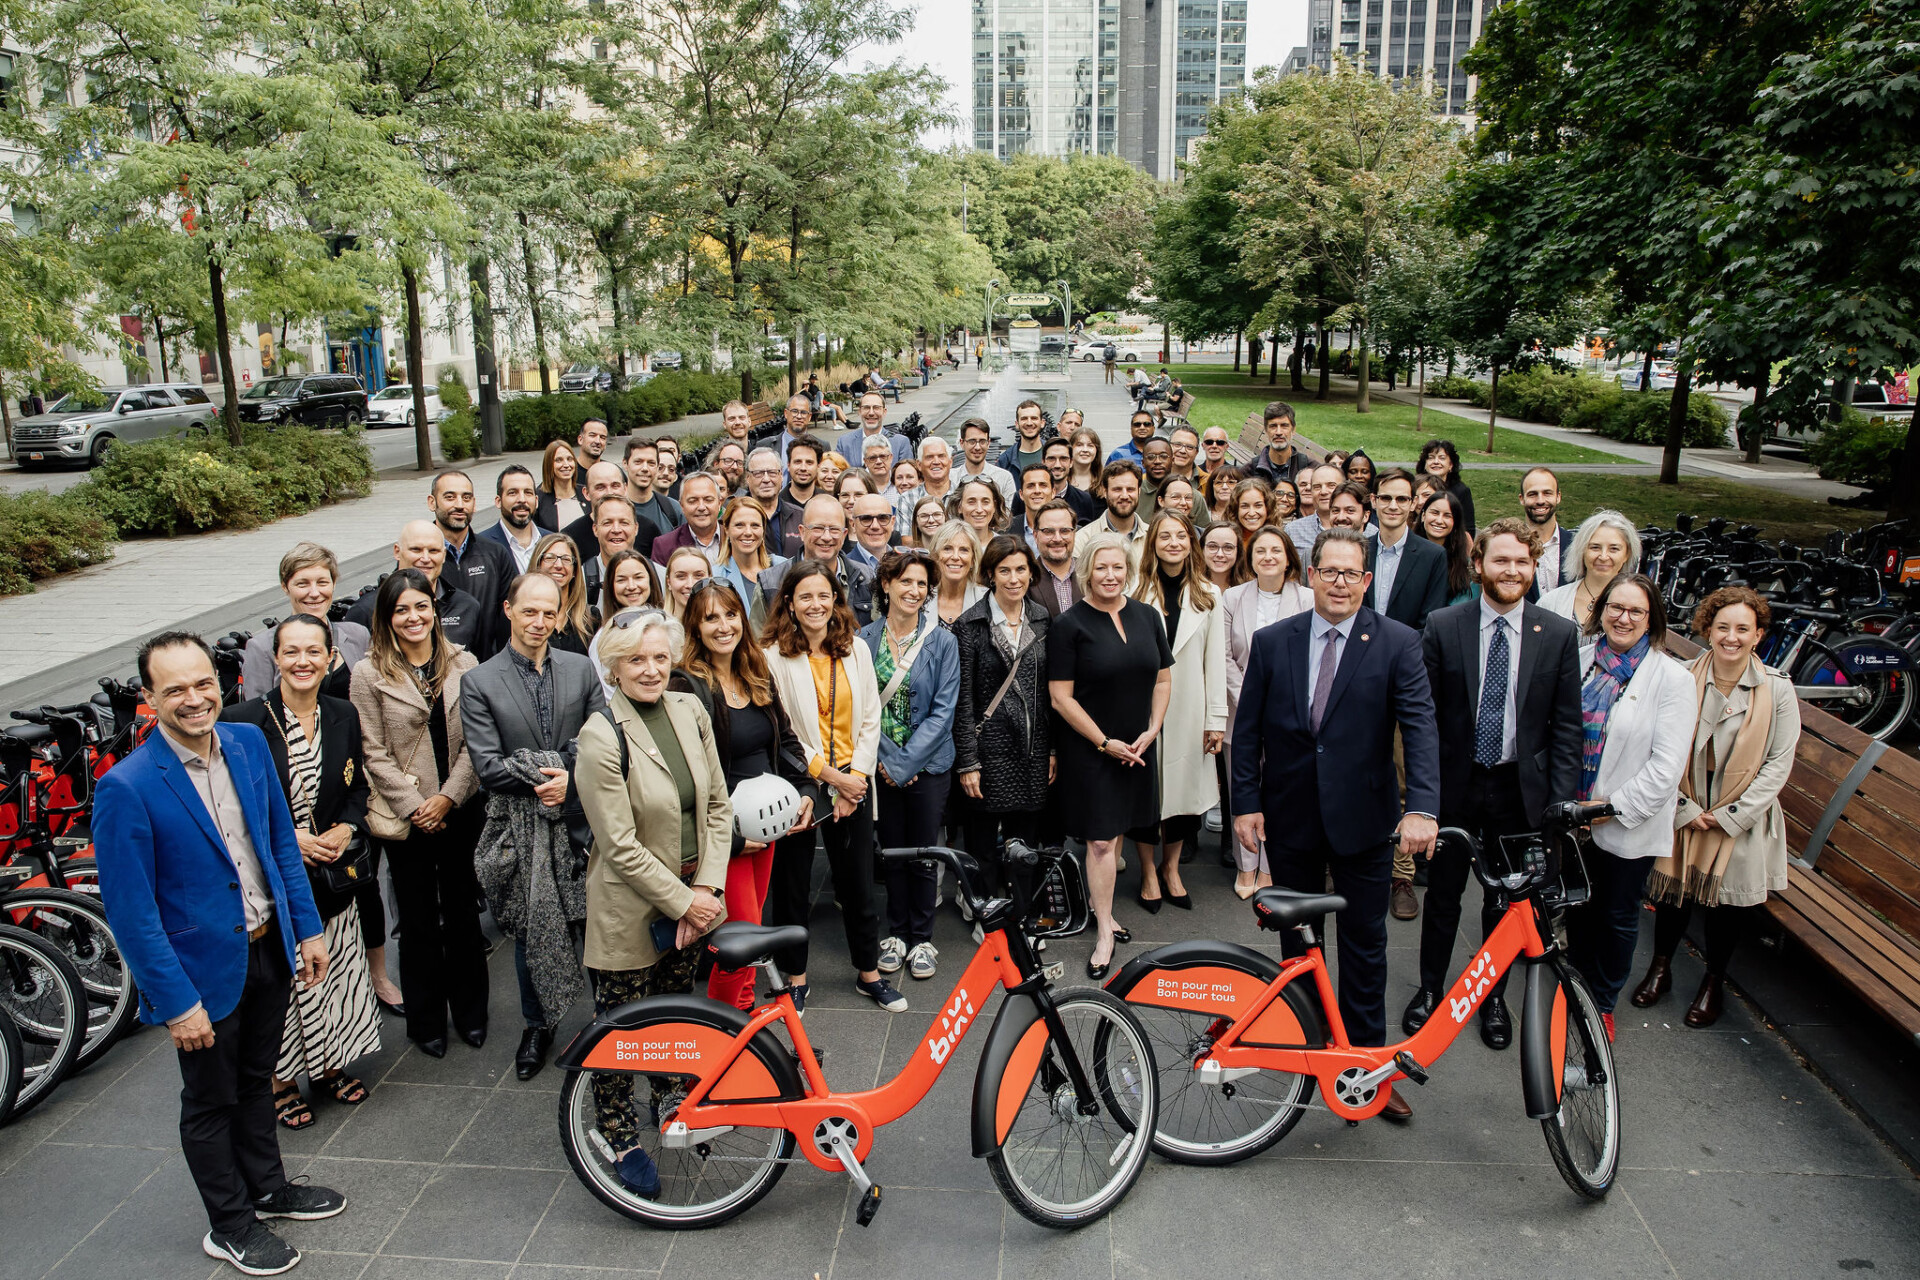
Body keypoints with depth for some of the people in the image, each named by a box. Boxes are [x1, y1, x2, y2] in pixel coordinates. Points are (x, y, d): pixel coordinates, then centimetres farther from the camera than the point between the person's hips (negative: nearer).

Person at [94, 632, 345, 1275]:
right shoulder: (126, 787, -23)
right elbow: (131, 913, -19)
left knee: (256, 1081, 25)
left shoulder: (249, 742, -5)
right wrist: (177, 1003, -17)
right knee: (211, 1103, 16)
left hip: (269, 949, 5)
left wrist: (308, 928, 7)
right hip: (204, 969, -5)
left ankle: (268, 1189, 46)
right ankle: (230, 1226, 36)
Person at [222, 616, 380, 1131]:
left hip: (332, 874, 4)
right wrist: (287, 838, -17)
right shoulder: (245, 721, -13)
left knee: (333, 974, 15)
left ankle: (328, 1066, 35)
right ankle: (281, 1081, 26)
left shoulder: (343, 715, 1)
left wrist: (347, 829, -7)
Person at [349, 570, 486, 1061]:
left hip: (461, 811, 2)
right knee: (418, 922, 9)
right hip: (405, 817, -2)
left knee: (463, 913, 12)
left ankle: (470, 1011, 28)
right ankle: (426, 1021, 24)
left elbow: (475, 740, 0)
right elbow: (374, 752, -5)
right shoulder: (369, 673, -4)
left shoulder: (464, 664, 2)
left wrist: (448, 796, -10)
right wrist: (414, 805, -11)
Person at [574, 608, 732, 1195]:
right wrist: (682, 902, -15)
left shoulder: (689, 710, -1)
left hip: (692, 897, 6)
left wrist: (707, 887, -6)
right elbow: (621, 845, -19)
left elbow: (717, 805, 3)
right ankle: (619, 1137, 28)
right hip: (630, 908, -5)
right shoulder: (601, 735, -19)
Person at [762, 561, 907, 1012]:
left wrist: (855, 780, -5)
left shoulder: (856, 649, 4)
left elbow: (870, 720, 4)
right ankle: (795, 976, 26)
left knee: (858, 881, 11)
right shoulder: (774, 655, -8)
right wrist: (830, 775, -12)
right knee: (793, 882, 8)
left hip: (852, 782, 3)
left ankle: (869, 971, 27)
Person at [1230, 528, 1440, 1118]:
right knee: (1296, 937, 18)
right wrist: (1245, 803, -3)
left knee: (1365, 945, 9)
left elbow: (1420, 727, -16)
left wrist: (1421, 807, -28)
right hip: (1290, 818, 2)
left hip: (1362, 820, -2)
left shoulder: (1398, 644, -6)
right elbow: (1247, 730, 2)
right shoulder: (1272, 642, 0)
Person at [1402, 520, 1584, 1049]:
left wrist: (1561, 803, -6)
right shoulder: (1442, 626, -6)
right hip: (1456, 785, -1)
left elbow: (1567, 726, -1)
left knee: (1505, 903, 14)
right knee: (1443, 896, 13)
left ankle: (1493, 998, 34)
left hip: (1521, 789, 1)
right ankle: (1430, 988, 32)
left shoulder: (1559, 634, -3)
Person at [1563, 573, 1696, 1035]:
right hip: (1574, 813, 3)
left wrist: (1615, 806, -17)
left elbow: (1667, 764, -15)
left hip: (1629, 822, -3)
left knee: (1618, 915, 13)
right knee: (1577, 905, 18)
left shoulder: (1673, 678, -13)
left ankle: (1603, 1002, 33)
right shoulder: (1580, 659, -3)